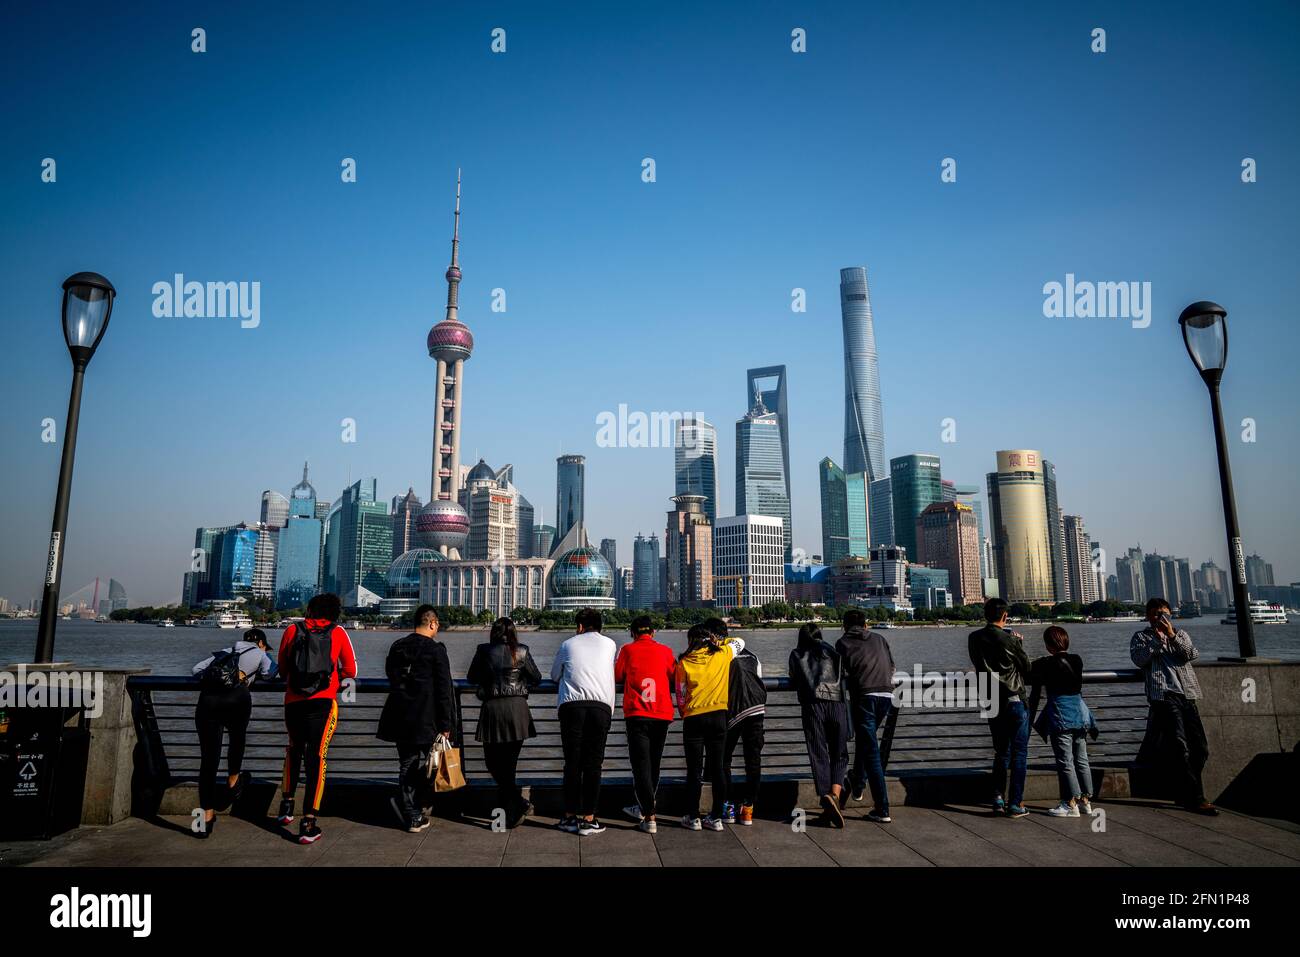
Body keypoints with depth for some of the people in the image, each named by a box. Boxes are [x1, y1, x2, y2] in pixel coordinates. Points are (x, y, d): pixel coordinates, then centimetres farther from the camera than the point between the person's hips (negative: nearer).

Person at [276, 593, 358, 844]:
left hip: (293, 701, 2)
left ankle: (287, 805, 29)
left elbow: (282, 668, 13)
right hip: (323, 703, -2)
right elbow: (350, 671, 4)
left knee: (294, 750, 26)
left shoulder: (292, 631, 5)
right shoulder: (338, 633, 1)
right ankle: (308, 823, -2)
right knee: (316, 757, 1)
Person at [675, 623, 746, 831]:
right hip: (719, 716, 2)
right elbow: (739, 642, 22)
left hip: (693, 718, -2)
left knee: (694, 769, 5)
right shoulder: (722, 655, 2)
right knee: (717, 766, 7)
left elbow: (681, 696, 4)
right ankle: (716, 817, 11)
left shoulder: (684, 663, -1)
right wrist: (718, 642, 22)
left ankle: (693, 817, 11)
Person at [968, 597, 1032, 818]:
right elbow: (1027, 669, 0)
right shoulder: (1009, 639, -12)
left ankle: (998, 798, 9)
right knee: (1019, 754, 3)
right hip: (1014, 701, -5)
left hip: (991, 703, 5)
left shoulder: (974, 639, 1)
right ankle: (1015, 804, 3)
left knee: (1001, 752, 15)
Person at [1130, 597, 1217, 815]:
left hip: (1187, 695, 5)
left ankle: (1183, 793, 23)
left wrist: (1172, 636, -10)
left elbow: (1193, 654, 2)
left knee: (1200, 749, 5)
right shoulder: (1141, 637, 11)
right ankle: (1195, 799, -13)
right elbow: (1138, 659, -8)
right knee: (1180, 748, -14)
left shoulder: (1180, 634, 21)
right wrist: (1157, 639, -12)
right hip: (1164, 696, -5)